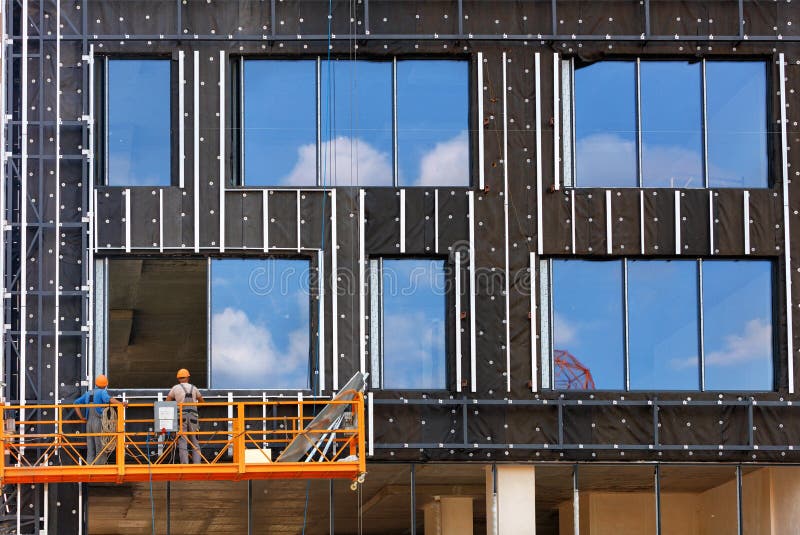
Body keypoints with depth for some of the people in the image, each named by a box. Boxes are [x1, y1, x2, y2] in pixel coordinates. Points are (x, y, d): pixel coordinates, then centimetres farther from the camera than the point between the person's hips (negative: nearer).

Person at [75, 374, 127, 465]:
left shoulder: (88, 393, 17)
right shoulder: (102, 392, -2)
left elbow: (77, 402, 15)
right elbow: (108, 399, -23)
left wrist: (81, 417, 10)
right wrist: (121, 403, -33)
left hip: (89, 423, 6)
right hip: (99, 423, -6)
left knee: (90, 449, 7)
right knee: (101, 449, -3)